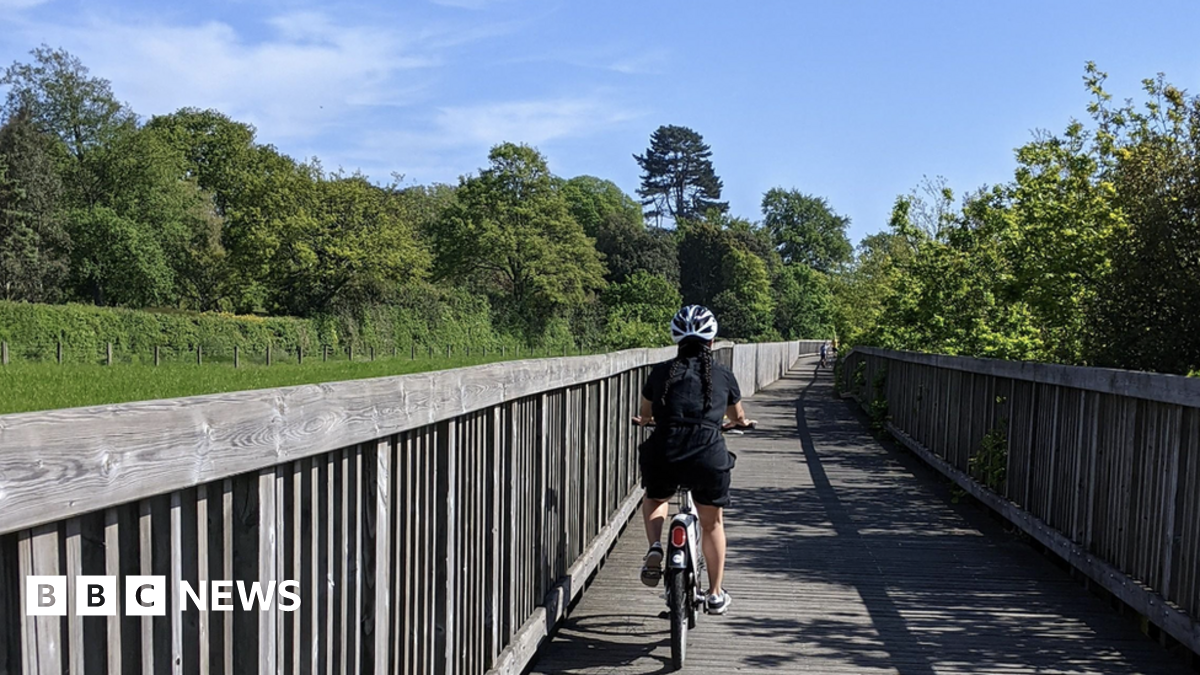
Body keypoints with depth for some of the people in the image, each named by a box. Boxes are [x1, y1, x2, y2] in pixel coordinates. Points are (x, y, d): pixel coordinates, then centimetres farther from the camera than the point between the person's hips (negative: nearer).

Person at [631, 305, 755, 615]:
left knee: (655, 499, 34)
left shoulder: (661, 372, 9)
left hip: (664, 453, 0)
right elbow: (737, 417, 27)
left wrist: (645, 421, 48)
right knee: (712, 523, 24)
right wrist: (743, 422, 51)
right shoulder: (724, 375, 10)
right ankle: (716, 594, 32)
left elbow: (645, 414, 24)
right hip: (710, 457, 0)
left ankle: (654, 549, 10)